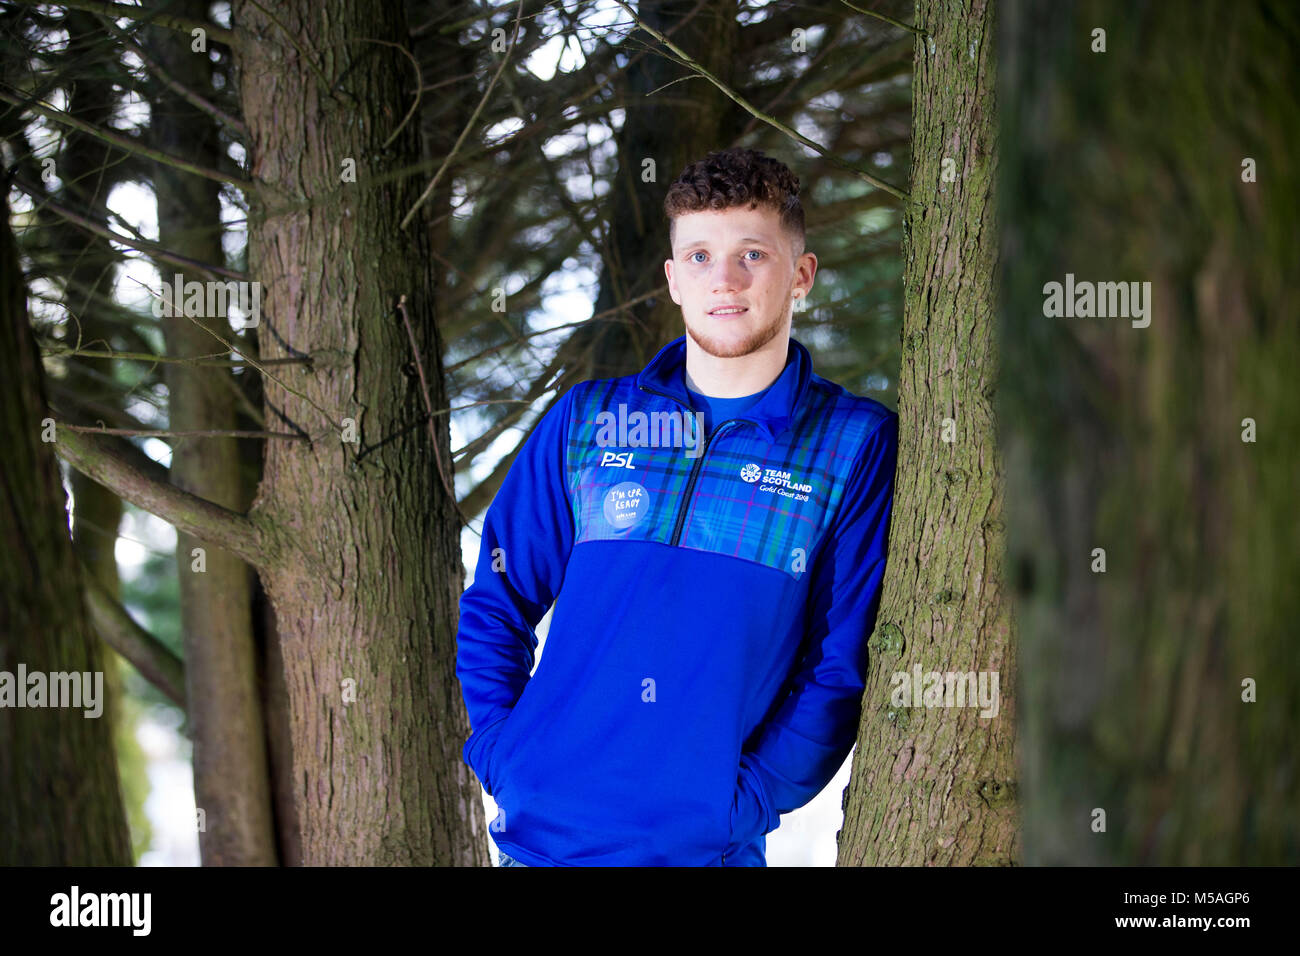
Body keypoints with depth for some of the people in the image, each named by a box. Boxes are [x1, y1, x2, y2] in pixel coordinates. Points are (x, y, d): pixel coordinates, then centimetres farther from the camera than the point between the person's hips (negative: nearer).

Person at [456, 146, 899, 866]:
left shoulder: (858, 444, 0)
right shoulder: (585, 420, 7)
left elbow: (847, 665, -4)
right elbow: (494, 604, 11)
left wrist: (747, 801, -13)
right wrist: (500, 753, -3)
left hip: (707, 846, -2)